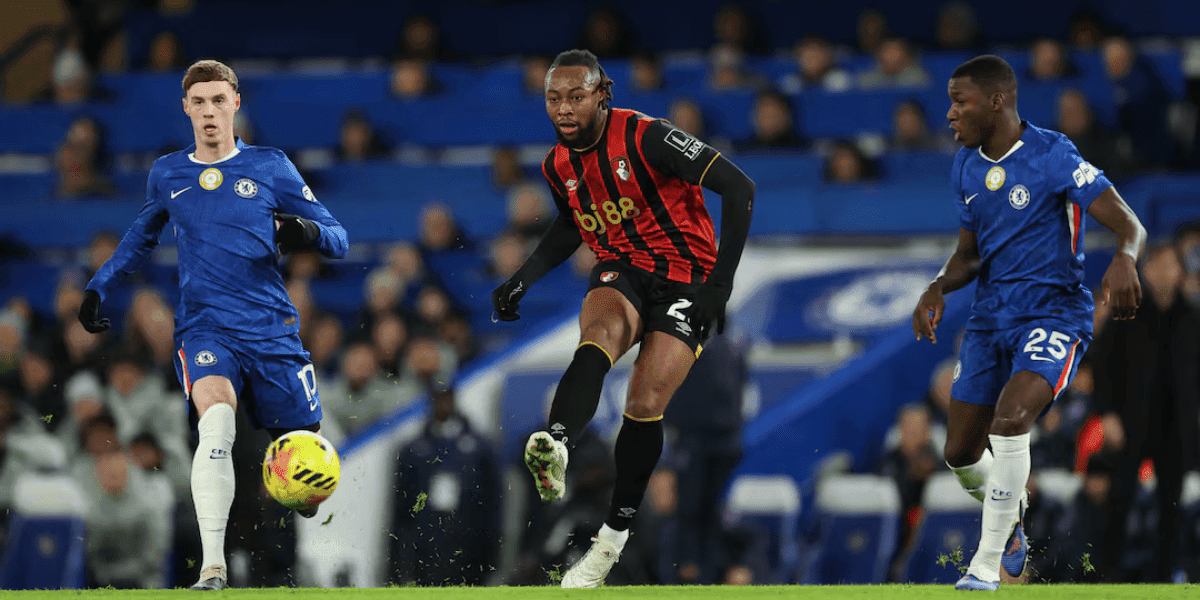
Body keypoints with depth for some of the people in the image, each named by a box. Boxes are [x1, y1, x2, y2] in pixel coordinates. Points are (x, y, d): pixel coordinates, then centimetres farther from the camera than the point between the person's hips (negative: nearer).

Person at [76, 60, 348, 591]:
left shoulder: (270, 168, 4)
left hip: (271, 329, 0)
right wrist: (98, 286, 22)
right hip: (204, 330, 0)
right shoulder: (166, 176, 12)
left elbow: (337, 239, 5)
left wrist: (309, 232, -17)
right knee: (216, 418, -31)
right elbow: (142, 235, 32)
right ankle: (213, 566, -38)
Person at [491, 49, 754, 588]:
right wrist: (522, 281, 11)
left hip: (686, 278, -4)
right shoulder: (558, 165, 2)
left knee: (644, 405, -15)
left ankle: (615, 533, 4)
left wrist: (721, 281, -21)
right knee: (598, 335, -32)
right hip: (622, 271, 4)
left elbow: (739, 188, -18)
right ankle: (555, 447, -60)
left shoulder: (645, 138, -19)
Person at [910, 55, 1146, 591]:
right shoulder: (966, 166, 8)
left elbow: (1130, 226, -16)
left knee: (1009, 419, -29)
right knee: (961, 454, 5)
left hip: (1053, 314, -7)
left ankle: (987, 563, -22)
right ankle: (1009, 526, 37)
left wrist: (1123, 261, -39)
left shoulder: (1052, 155, -13)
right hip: (990, 318, 7)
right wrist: (938, 288, -4)